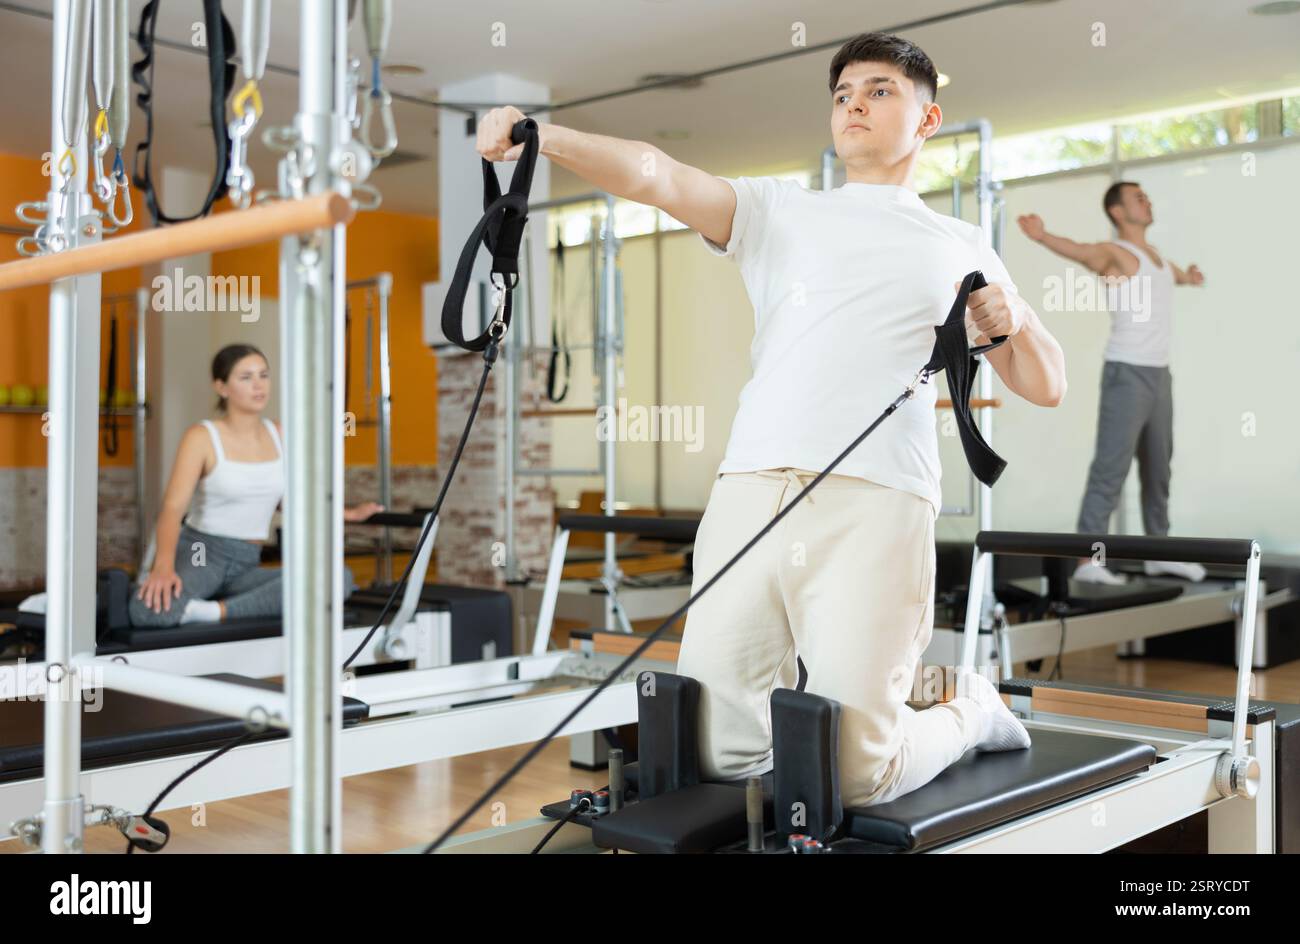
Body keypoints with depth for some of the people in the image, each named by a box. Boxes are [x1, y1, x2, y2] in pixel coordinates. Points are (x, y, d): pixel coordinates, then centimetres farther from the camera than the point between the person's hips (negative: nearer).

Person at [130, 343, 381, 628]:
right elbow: (173, 508, -20)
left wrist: (351, 514, 14)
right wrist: (164, 565, -39)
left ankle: (216, 611, -26)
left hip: (245, 567, 6)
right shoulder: (201, 437, -9)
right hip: (198, 553, -6)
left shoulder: (279, 435, 8)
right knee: (151, 611, -43)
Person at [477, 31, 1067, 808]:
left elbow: (1046, 388, 19)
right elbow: (653, 174, 4)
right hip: (751, 491, 2)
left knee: (853, 774, -9)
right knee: (719, 757, -1)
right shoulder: (778, 211, 21)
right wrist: (542, 137, -13)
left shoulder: (961, 248, 20)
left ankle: (970, 709, 22)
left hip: (875, 505, -2)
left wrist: (1015, 321, -2)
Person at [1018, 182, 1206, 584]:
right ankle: (1089, 559, -13)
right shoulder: (1114, 252, -9)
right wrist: (1043, 237, -54)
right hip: (1126, 374, -8)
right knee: (1111, 467, -12)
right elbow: (1079, 250, -32)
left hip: (1159, 375, 8)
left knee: (1158, 468, 14)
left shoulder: (1153, 253, 18)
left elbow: (1171, 273, 44)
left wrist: (1187, 276, 67)